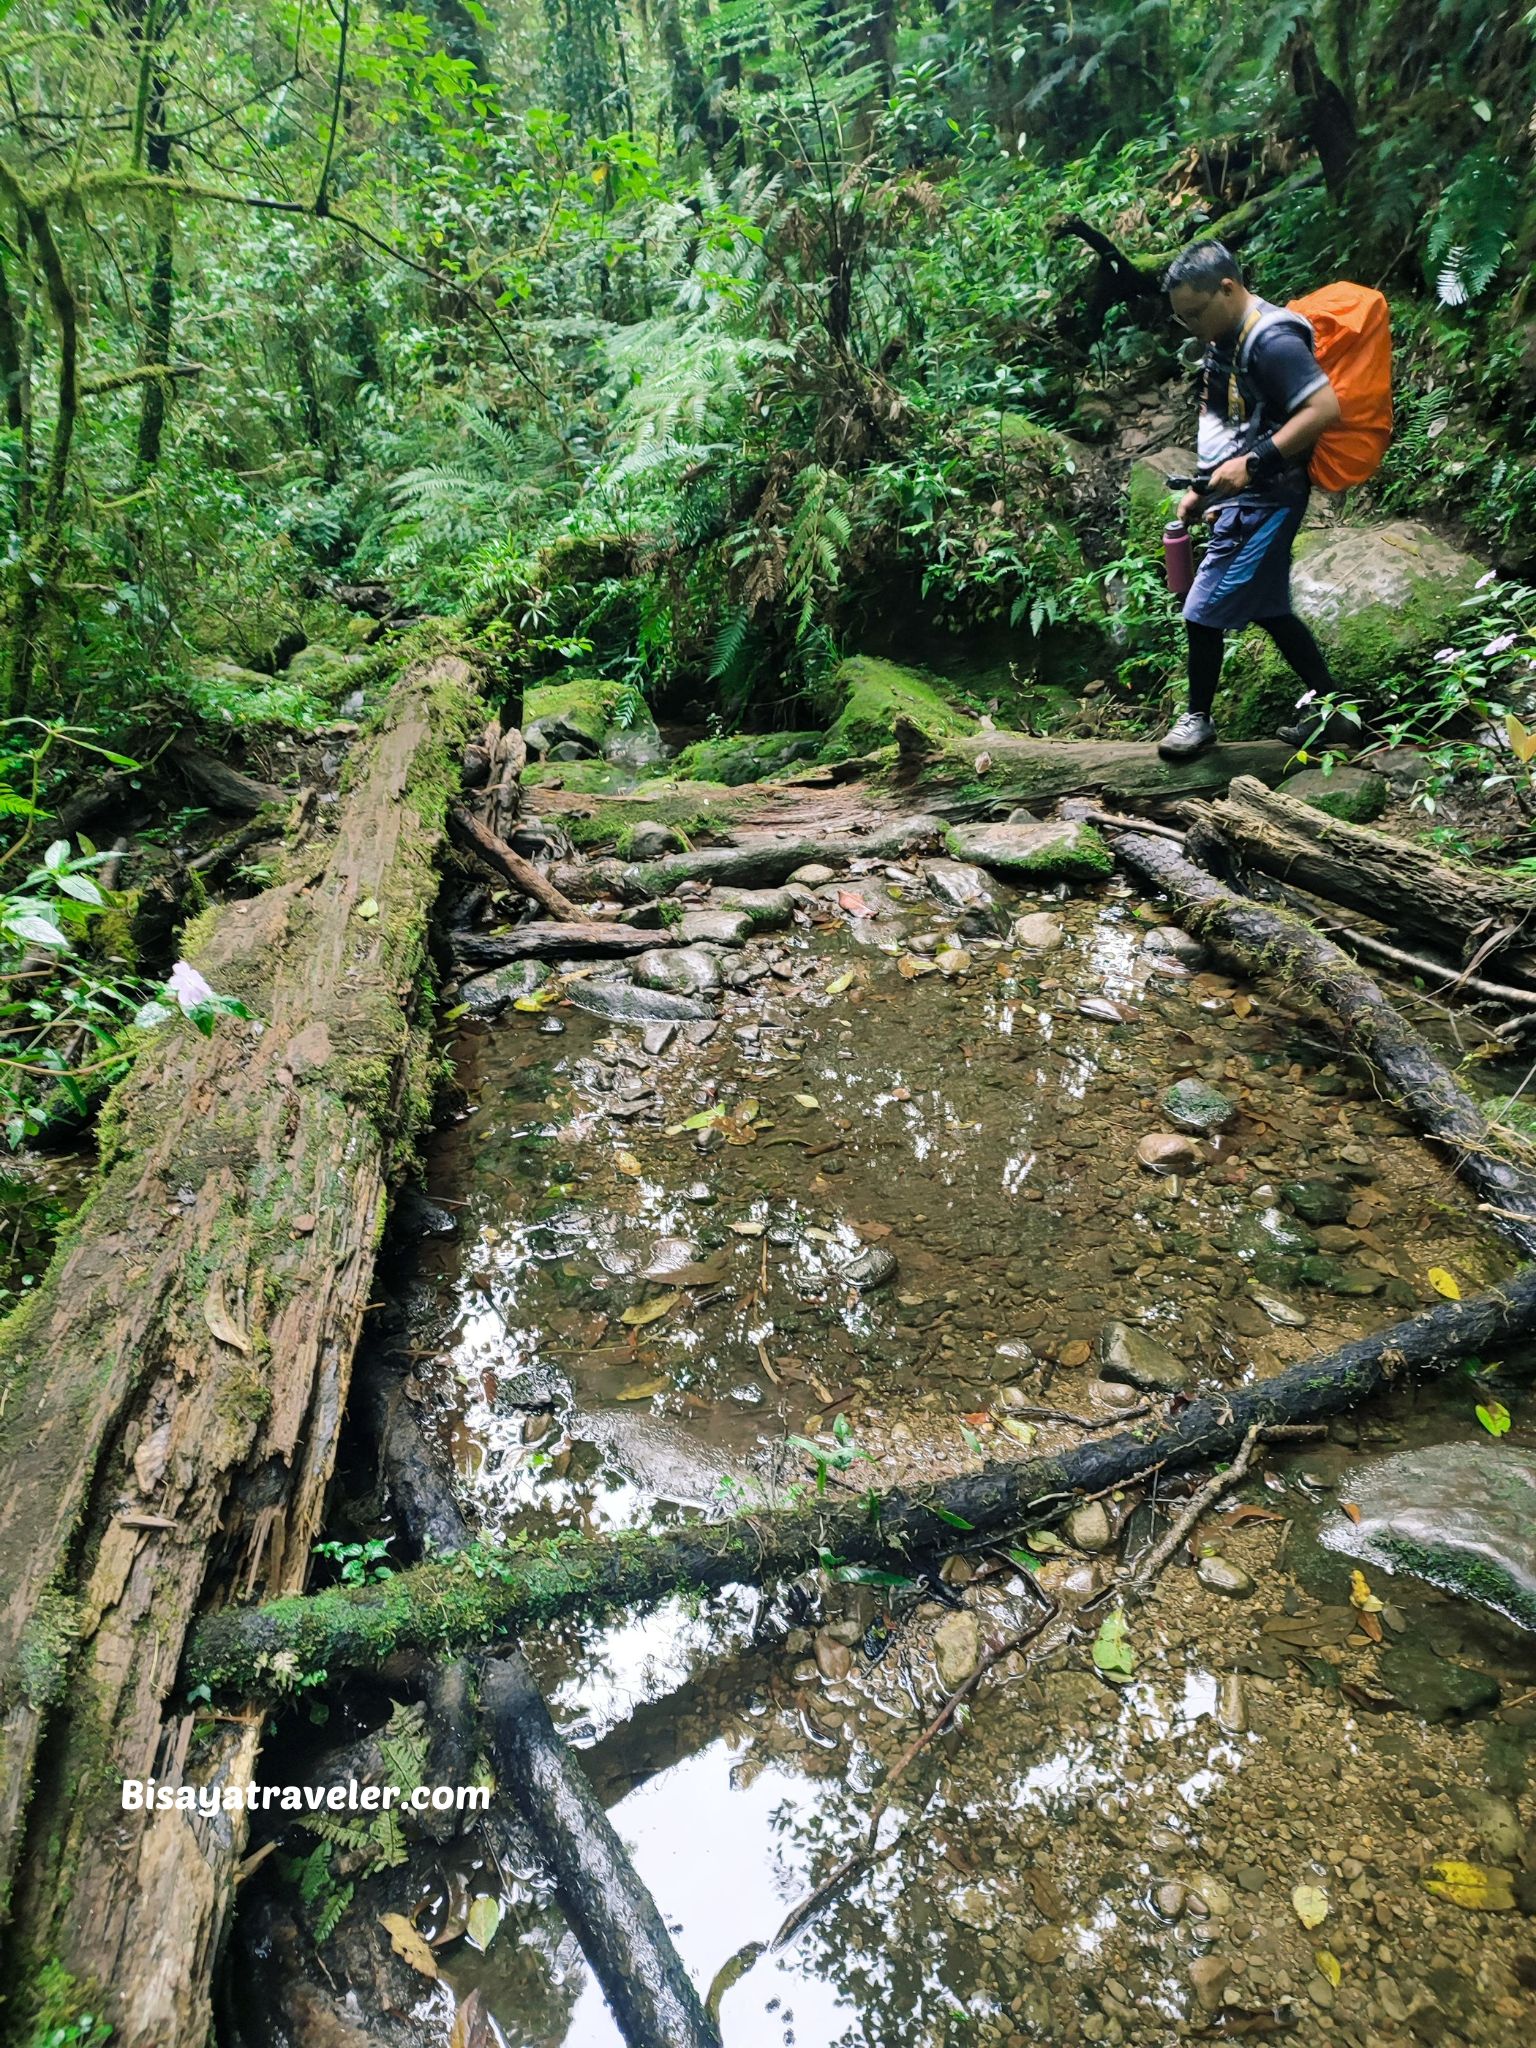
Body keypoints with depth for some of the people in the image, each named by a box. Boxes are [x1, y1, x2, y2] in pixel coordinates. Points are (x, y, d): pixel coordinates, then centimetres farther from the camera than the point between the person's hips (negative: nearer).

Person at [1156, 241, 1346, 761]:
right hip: (1238, 501, 10)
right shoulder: (1226, 340, 13)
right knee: (1268, 611, 15)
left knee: (1204, 613, -7)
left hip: (1263, 501, -10)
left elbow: (1325, 408, -23)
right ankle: (1329, 703, 25)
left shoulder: (1272, 339, -16)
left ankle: (1197, 718, 10)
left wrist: (1253, 463, -27)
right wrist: (1200, 489, 19)